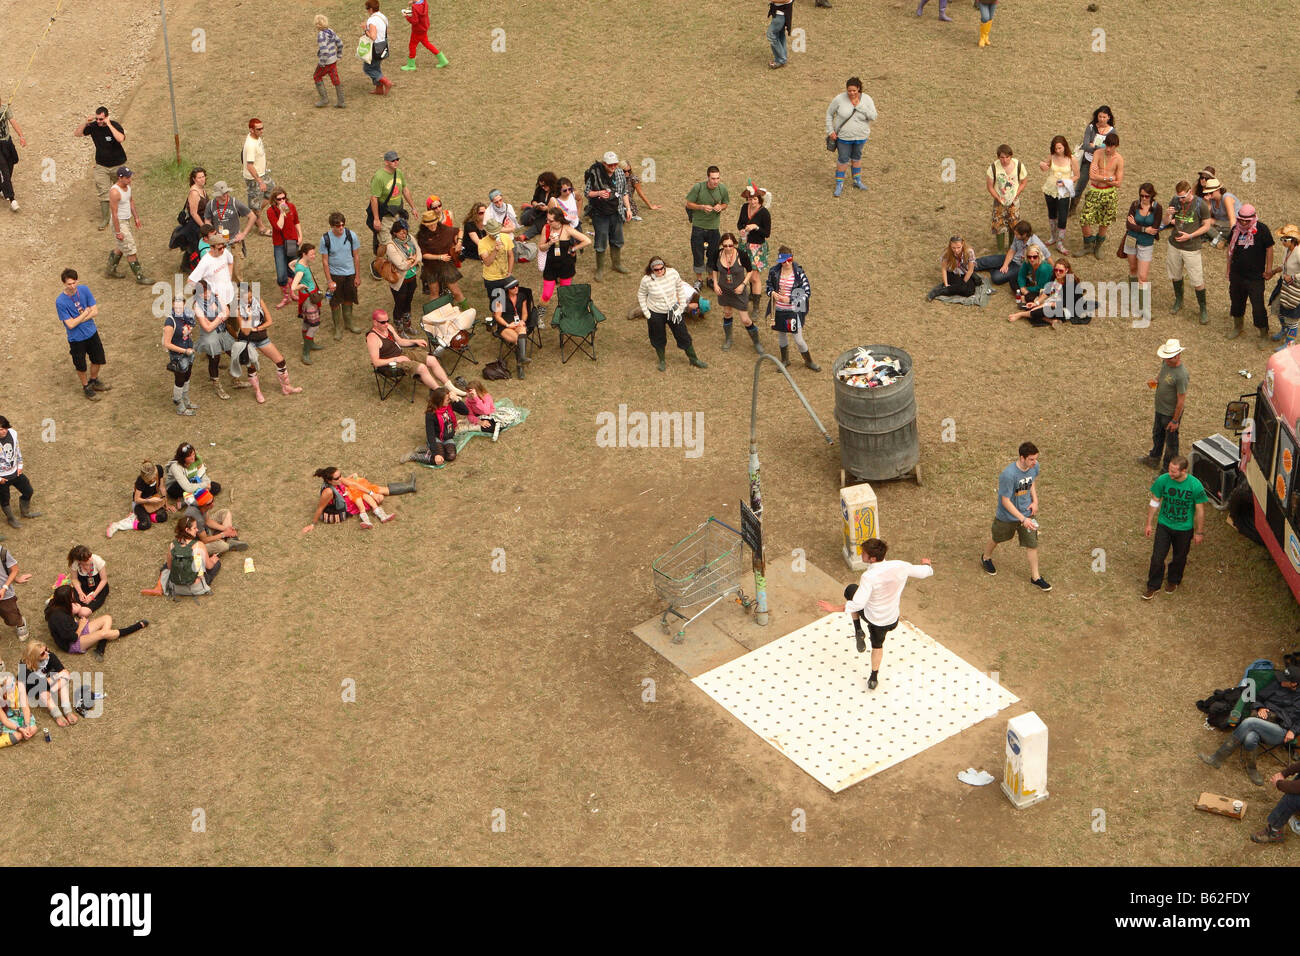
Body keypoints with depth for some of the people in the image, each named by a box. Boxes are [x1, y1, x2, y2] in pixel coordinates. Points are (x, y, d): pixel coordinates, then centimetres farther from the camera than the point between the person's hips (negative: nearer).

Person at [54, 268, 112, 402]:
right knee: (81, 366, 13)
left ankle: (94, 381, 46)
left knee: (98, 360, 19)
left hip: (91, 332, 4)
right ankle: (86, 387, 39)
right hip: (76, 338, -4)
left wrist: (78, 320, -20)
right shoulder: (60, 302, -25)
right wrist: (86, 313, -17)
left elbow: (95, 311, -11)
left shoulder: (84, 290, -13)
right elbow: (70, 324, -24)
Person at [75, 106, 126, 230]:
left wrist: (109, 125, -37)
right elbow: (78, 133, -3)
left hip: (117, 165, -2)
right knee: (103, 194, -5)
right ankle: (104, 222, 2)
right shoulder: (93, 126, -9)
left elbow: (121, 139, -38)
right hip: (101, 166, 2)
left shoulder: (115, 125, -20)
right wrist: (86, 123, -19)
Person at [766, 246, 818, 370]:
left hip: (794, 311, -3)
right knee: (781, 334, 20)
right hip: (778, 310, 3)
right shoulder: (774, 272, -7)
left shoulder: (799, 273, -15)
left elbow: (807, 293, -12)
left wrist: (789, 299, -21)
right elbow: (769, 285, 10)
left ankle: (809, 361, 24)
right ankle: (785, 360, 42)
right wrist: (772, 292, -14)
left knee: (798, 339, 2)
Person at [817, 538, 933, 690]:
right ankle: (874, 679, 45)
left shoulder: (869, 577, -36)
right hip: (892, 619, 4)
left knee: (851, 590, 22)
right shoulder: (900, 567, -21)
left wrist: (835, 608, -31)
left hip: (871, 616, -4)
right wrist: (926, 564, 18)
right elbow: (926, 572, -6)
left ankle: (858, 632, 23)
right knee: (877, 645, 33)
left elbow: (858, 604, -40)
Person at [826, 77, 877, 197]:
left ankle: (857, 181, 39)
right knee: (843, 159, 8)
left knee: (856, 156, 22)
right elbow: (829, 113, -5)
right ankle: (839, 185, 24)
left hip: (860, 136, 2)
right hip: (843, 136, -2)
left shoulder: (866, 99, -15)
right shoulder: (839, 99, -18)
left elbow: (873, 117, -21)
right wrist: (830, 131, -9)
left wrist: (859, 106, -28)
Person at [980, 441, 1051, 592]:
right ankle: (986, 557, 54)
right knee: (997, 538, 23)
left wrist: (1035, 500, -2)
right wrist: (1023, 519, -31)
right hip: (1007, 515, -4)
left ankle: (1035, 577, 23)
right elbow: (1006, 501, -28)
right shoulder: (1008, 475, -37)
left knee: (1032, 544, 6)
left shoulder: (1034, 466, -16)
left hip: (1026, 512, 4)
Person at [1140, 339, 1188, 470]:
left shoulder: (1181, 375, -32)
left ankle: (1168, 468, 30)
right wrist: (1155, 380, -5)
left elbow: (1181, 400, -26)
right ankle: (1154, 458, 52)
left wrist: (1175, 420, -20)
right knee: (1157, 435, 29)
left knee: (1171, 441, 12)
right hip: (1160, 409, 9)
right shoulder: (1167, 363, -7)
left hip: (1171, 413, -9)